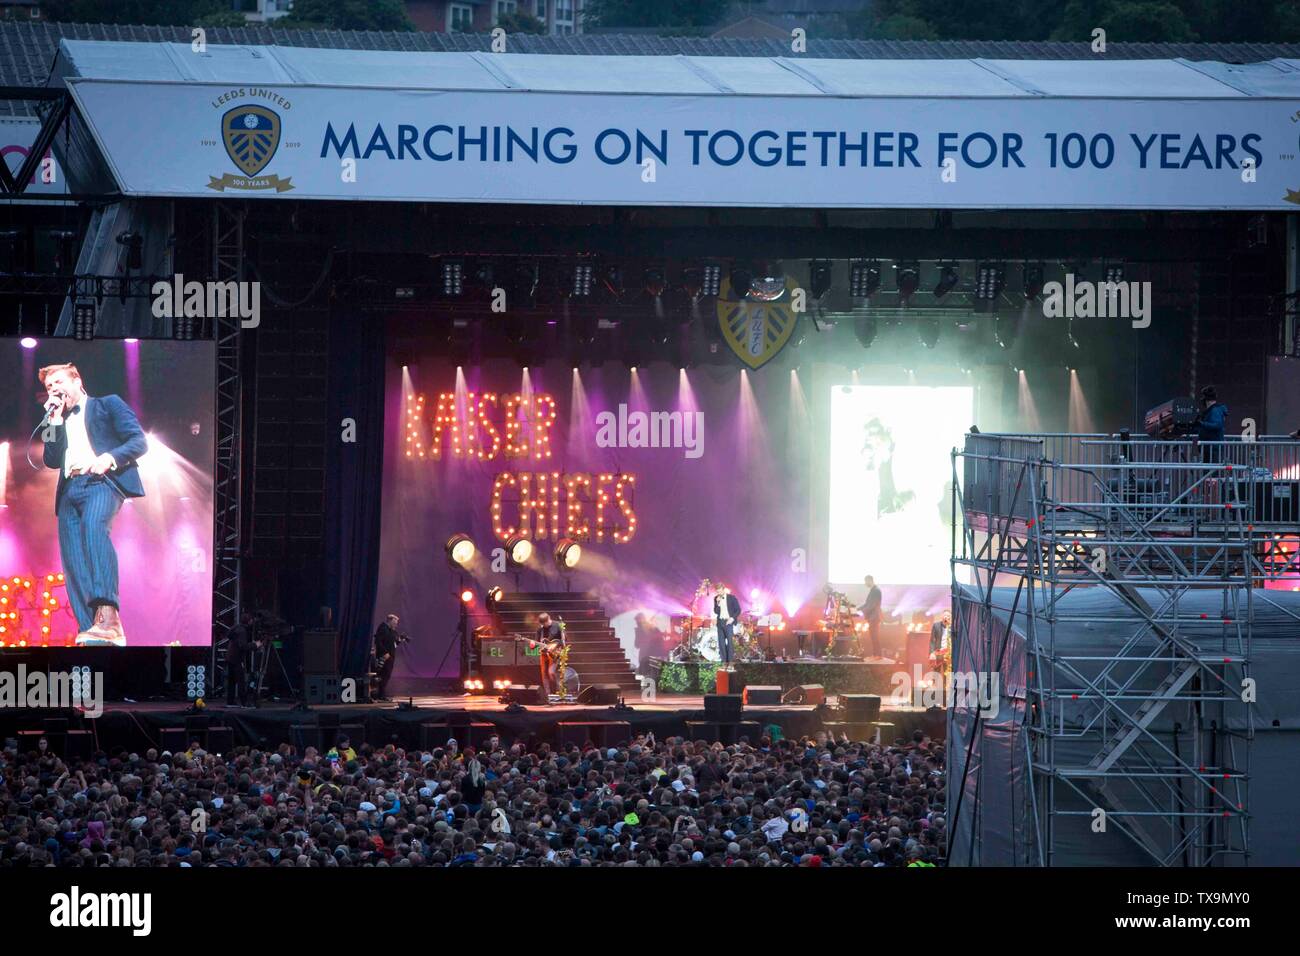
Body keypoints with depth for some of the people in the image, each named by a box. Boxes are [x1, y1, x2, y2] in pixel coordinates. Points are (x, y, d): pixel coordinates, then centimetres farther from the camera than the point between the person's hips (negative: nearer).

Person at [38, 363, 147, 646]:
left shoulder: (108, 405, 15)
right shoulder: (59, 423, 31)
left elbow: (139, 441, 4)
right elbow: (51, 460, 16)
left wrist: (110, 458, -13)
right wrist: (55, 420, 11)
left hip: (101, 480, -7)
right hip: (70, 490, 7)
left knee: (94, 526, -36)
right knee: (74, 561, -11)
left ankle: (108, 618, -49)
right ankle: (90, 635, -21)